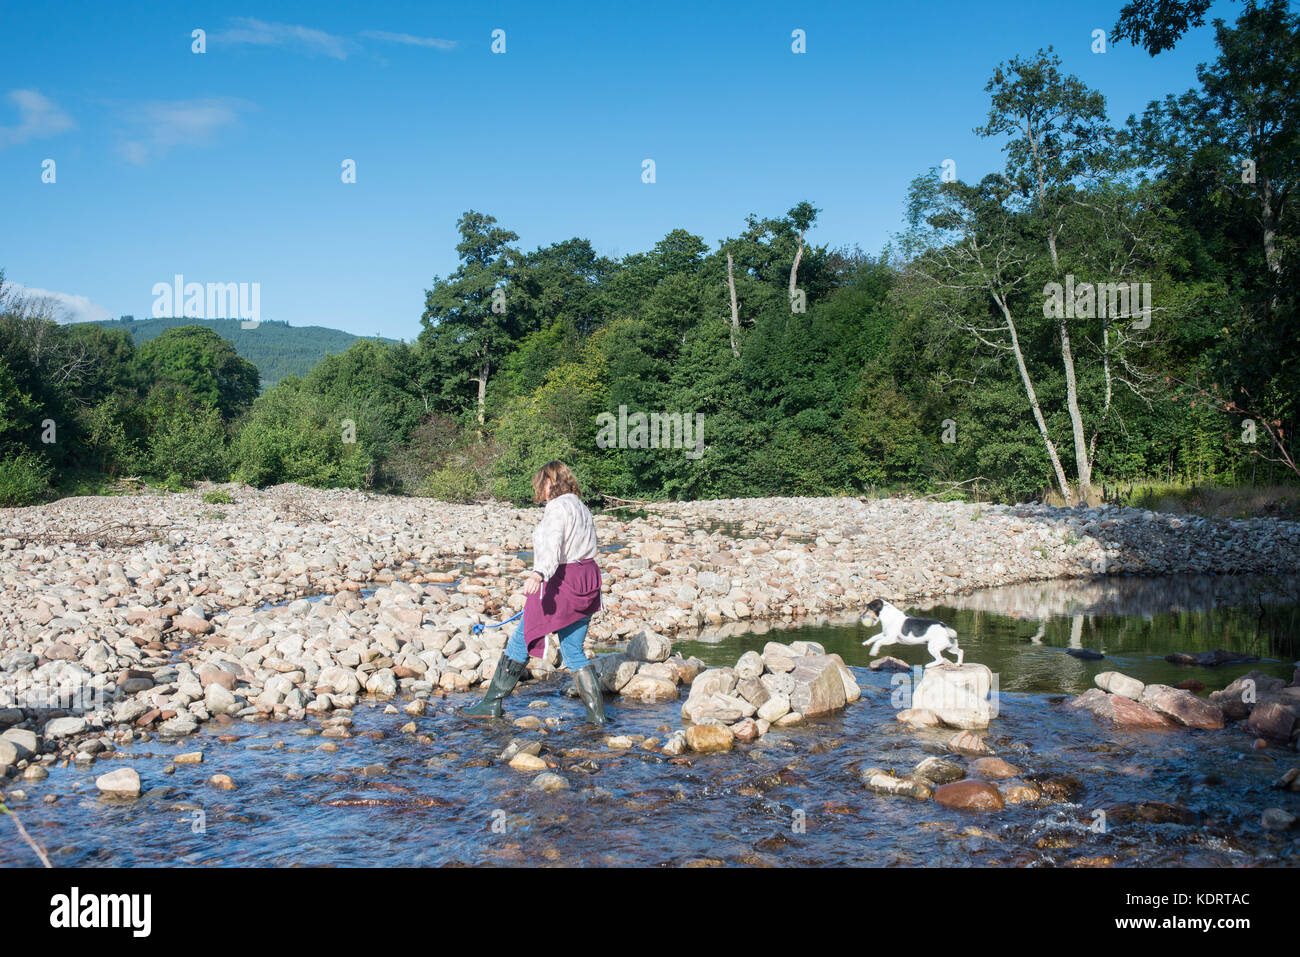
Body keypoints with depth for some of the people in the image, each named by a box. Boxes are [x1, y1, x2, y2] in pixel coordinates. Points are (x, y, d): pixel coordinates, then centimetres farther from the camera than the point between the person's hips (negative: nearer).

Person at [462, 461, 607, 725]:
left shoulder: (557, 507, -11)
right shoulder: (581, 507, 16)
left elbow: (553, 545, -28)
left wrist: (538, 574, -44)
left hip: (561, 582, -9)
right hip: (588, 579, 9)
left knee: (522, 641, 2)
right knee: (574, 653, 14)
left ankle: (492, 702, 10)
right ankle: (597, 713, 11)